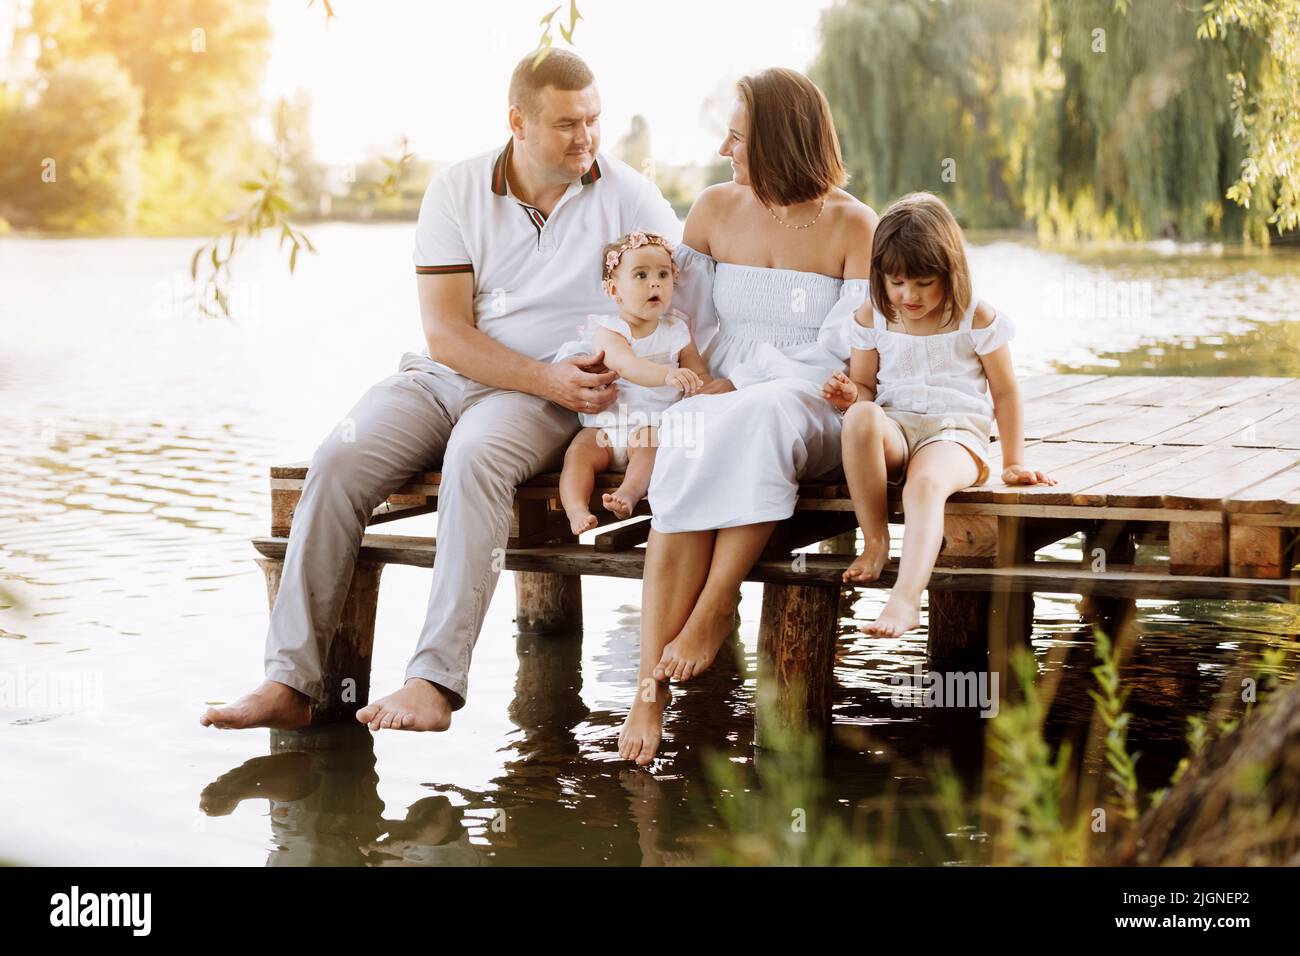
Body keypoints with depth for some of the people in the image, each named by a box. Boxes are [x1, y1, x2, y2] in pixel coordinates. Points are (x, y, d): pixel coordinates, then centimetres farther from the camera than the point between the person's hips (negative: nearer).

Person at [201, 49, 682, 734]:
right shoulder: (457, 191, 1)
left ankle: (435, 682, -39)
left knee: (474, 460, -36)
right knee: (336, 463, -23)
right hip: (443, 376, 3)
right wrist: (547, 379, -18)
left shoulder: (627, 196, 0)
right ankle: (291, 682, -21)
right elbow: (445, 333, -6)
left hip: (548, 396, -2)